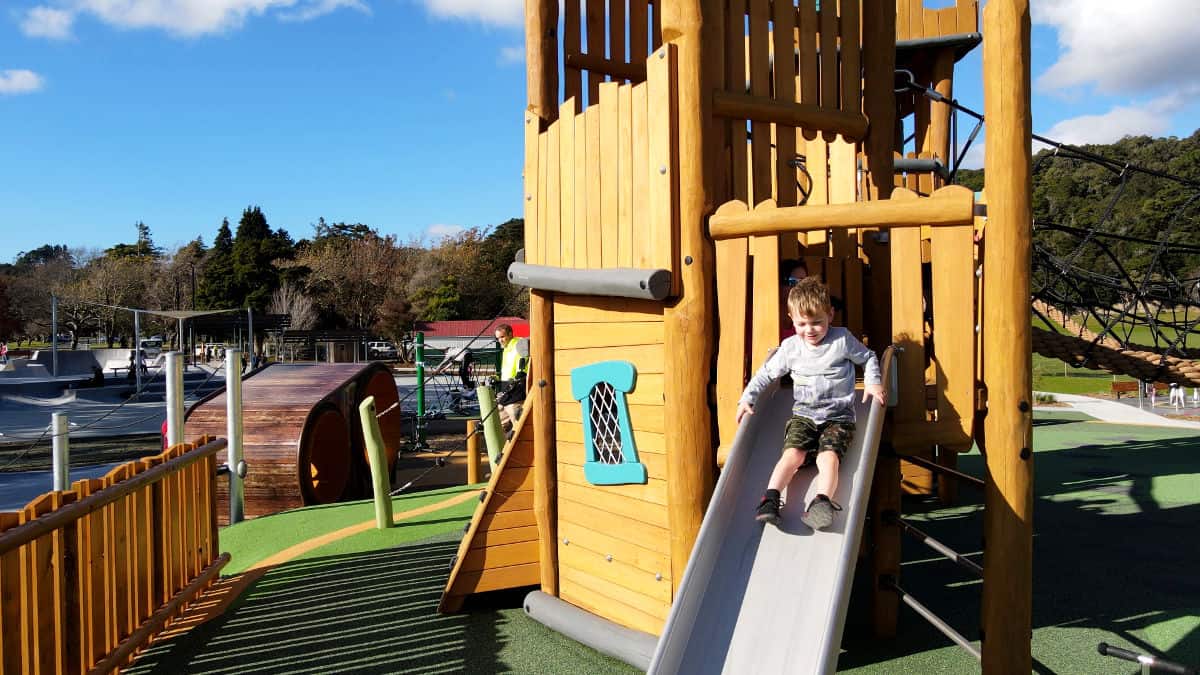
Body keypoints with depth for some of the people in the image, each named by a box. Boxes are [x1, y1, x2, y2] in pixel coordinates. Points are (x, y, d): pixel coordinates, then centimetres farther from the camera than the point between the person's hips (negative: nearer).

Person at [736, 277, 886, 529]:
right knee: (793, 452, -22)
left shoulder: (843, 340, -2)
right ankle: (770, 499, -28)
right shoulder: (790, 347, 4)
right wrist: (747, 398, 4)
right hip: (803, 414, 2)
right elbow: (766, 373, 13)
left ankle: (822, 502, -39)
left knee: (828, 455, -26)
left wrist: (873, 382, -3)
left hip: (838, 416, -1)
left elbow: (868, 357, 14)